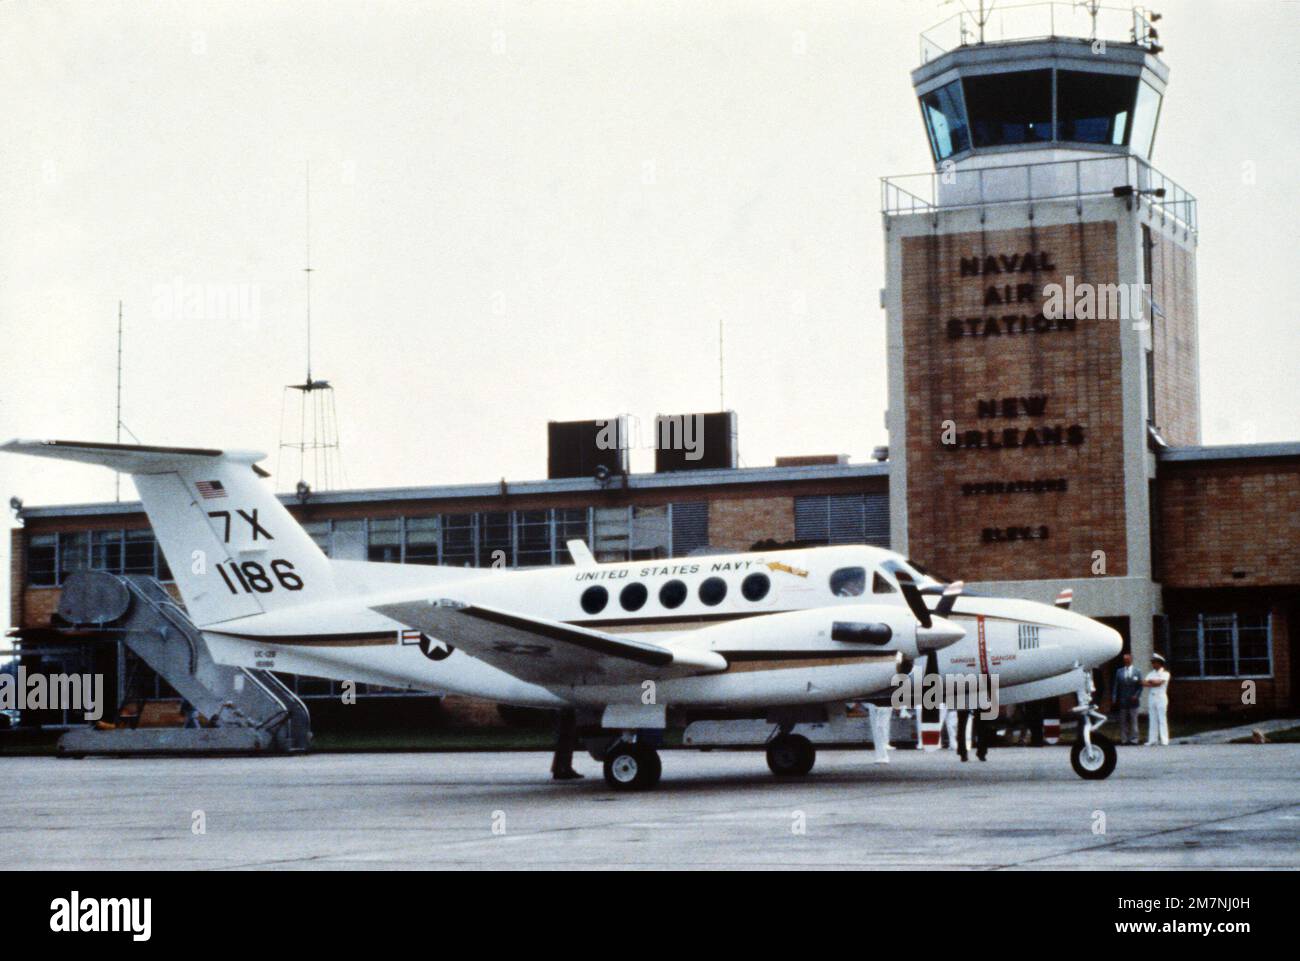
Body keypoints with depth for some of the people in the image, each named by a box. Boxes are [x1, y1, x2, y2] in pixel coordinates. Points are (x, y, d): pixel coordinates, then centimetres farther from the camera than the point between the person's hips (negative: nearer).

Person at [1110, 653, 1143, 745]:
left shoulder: (1137, 672, 5)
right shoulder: (1119, 671, 9)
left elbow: (1140, 686, 3)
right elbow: (1115, 685, 7)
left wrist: (1136, 696, -12)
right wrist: (1114, 699, 0)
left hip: (1133, 700, -1)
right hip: (1122, 701, 1)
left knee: (1133, 720, 1)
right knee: (1123, 721, 2)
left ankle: (1133, 739, 4)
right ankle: (1124, 739, 4)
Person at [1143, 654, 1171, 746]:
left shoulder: (1165, 673, 2)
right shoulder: (1151, 674, 17)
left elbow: (1159, 682, -14)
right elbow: (1144, 683, 3)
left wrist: (1150, 681, 1)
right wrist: (1154, 683, -9)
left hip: (1161, 698, -5)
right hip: (1151, 698, 5)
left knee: (1162, 719, -7)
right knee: (1152, 719, 4)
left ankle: (1164, 740, -8)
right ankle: (1152, 739, 7)